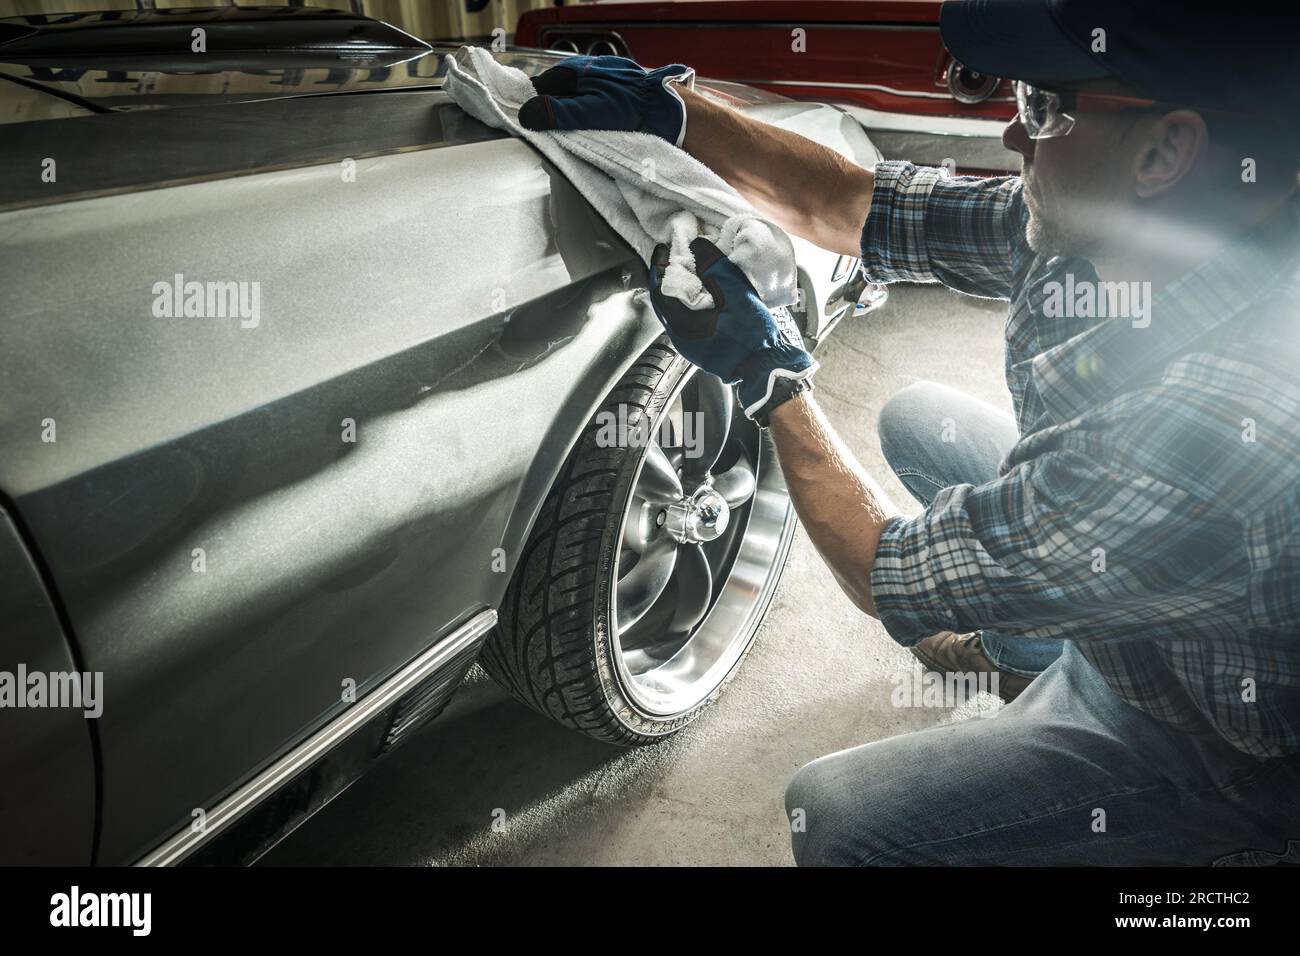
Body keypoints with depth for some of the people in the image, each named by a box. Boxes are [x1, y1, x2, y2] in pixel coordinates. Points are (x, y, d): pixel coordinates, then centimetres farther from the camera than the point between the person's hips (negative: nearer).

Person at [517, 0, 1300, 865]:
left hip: (1226, 754, -7)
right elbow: (847, 207, -8)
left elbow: (894, 585, -29)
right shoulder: (1091, 223, -18)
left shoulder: (1195, 438, -43)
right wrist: (667, 106, -11)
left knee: (834, 815, -20)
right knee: (916, 417, 10)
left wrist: (773, 380, -18)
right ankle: (1020, 646, 29)